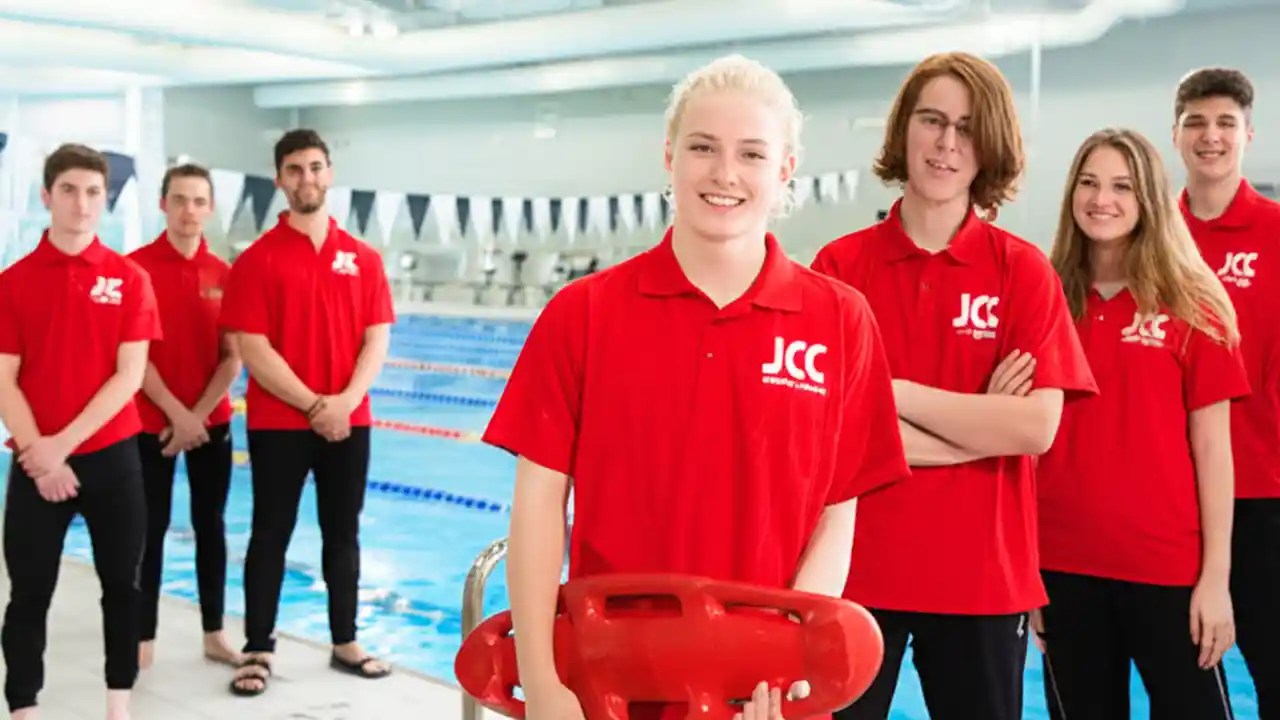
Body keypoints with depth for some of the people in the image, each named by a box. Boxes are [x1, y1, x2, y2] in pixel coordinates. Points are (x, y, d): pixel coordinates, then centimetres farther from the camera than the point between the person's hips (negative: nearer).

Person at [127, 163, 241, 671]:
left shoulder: (223, 274, 2)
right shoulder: (136, 267, -7)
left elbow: (233, 358, 0)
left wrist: (199, 414, -10)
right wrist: (178, 414, -14)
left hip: (212, 422, 3)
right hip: (152, 423, -3)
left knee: (210, 524, 10)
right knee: (151, 528, 3)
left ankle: (214, 633, 19)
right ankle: (144, 638, 14)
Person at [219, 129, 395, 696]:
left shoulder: (363, 259, 6)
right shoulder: (258, 260, -5)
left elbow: (377, 340, 3)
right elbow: (252, 350, -11)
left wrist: (346, 401, -13)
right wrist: (314, 405, -15)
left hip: (350, 422, 3)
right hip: (278, 423, -3)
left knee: (343, 534, 11)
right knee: (271, 536, 5)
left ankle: (346, 643, 23)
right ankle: (257, 650, 14)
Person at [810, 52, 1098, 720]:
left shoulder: (1024, 271, -2)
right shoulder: (839, 265, -2)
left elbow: (1036, 427, -12)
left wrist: (892, 392, -13)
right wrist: (981, 426, -12)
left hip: (983, 574, 0)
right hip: (856, 567, 0)